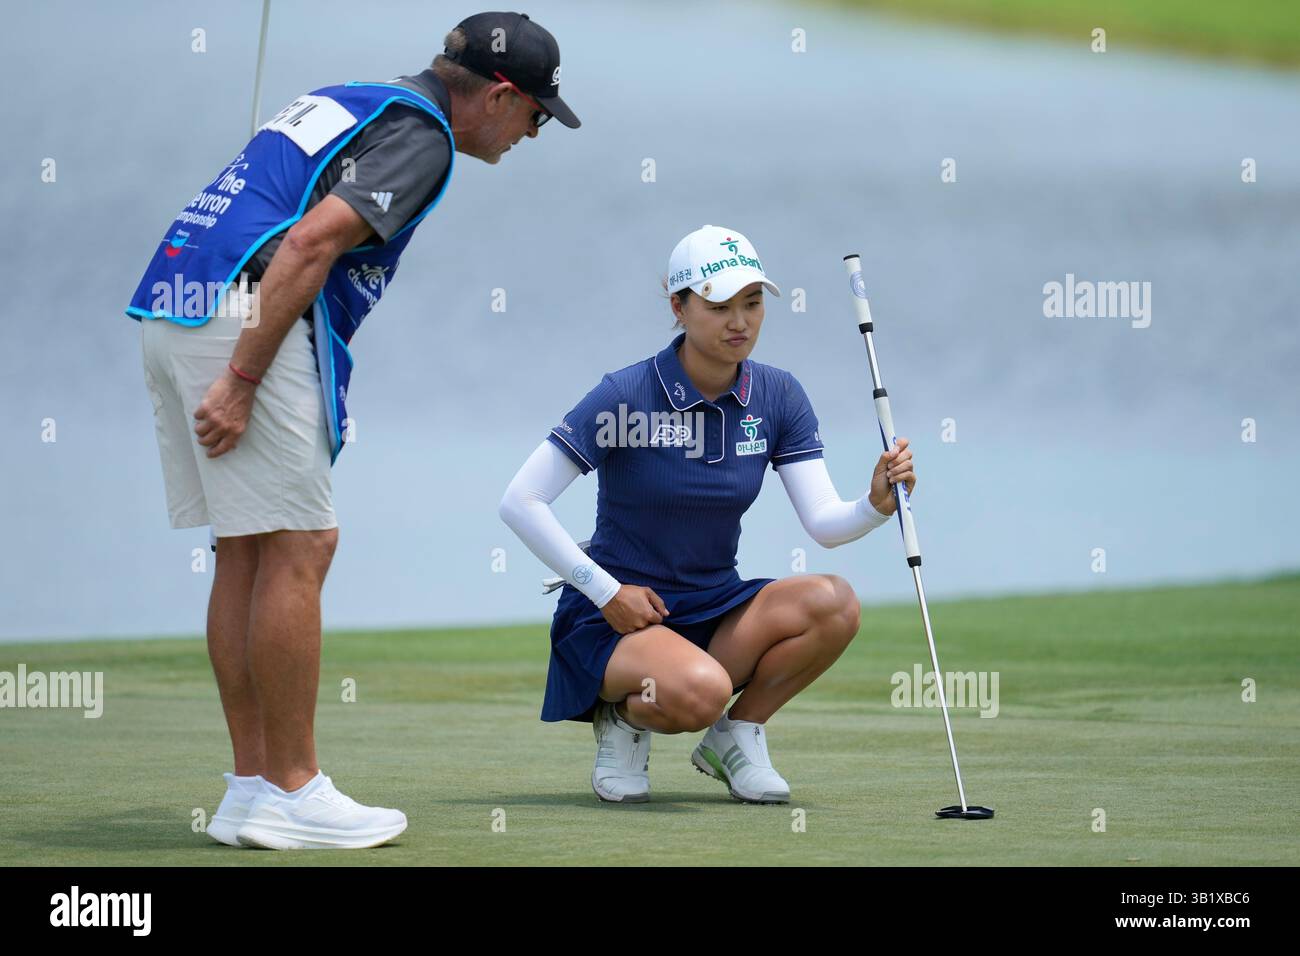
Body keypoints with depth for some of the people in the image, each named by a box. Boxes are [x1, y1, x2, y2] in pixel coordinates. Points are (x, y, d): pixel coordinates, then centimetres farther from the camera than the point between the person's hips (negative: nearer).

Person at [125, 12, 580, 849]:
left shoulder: (351, 105, 25)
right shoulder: (420, 133, -4)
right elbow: (310, 244, -16)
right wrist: (241, 383, -18)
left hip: (168, 307, 10)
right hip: (240, 311, -10)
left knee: (247, 552, 12)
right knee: (299, 547, -4)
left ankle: (252, 789, 14)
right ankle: (291, 793, -1)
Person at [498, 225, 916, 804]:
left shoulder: (777, 396, -1)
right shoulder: (625, 397, -16)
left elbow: (824, 523, -8)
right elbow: (521, 502, -15)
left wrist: (877, 502, -30)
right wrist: (607, 592, -16)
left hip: (716, 610, 5)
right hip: (613, 619, -5)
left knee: (833, 602, -25)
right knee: (699, 690, -38)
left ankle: (737, 734, -1)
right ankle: (624, 720, -1)